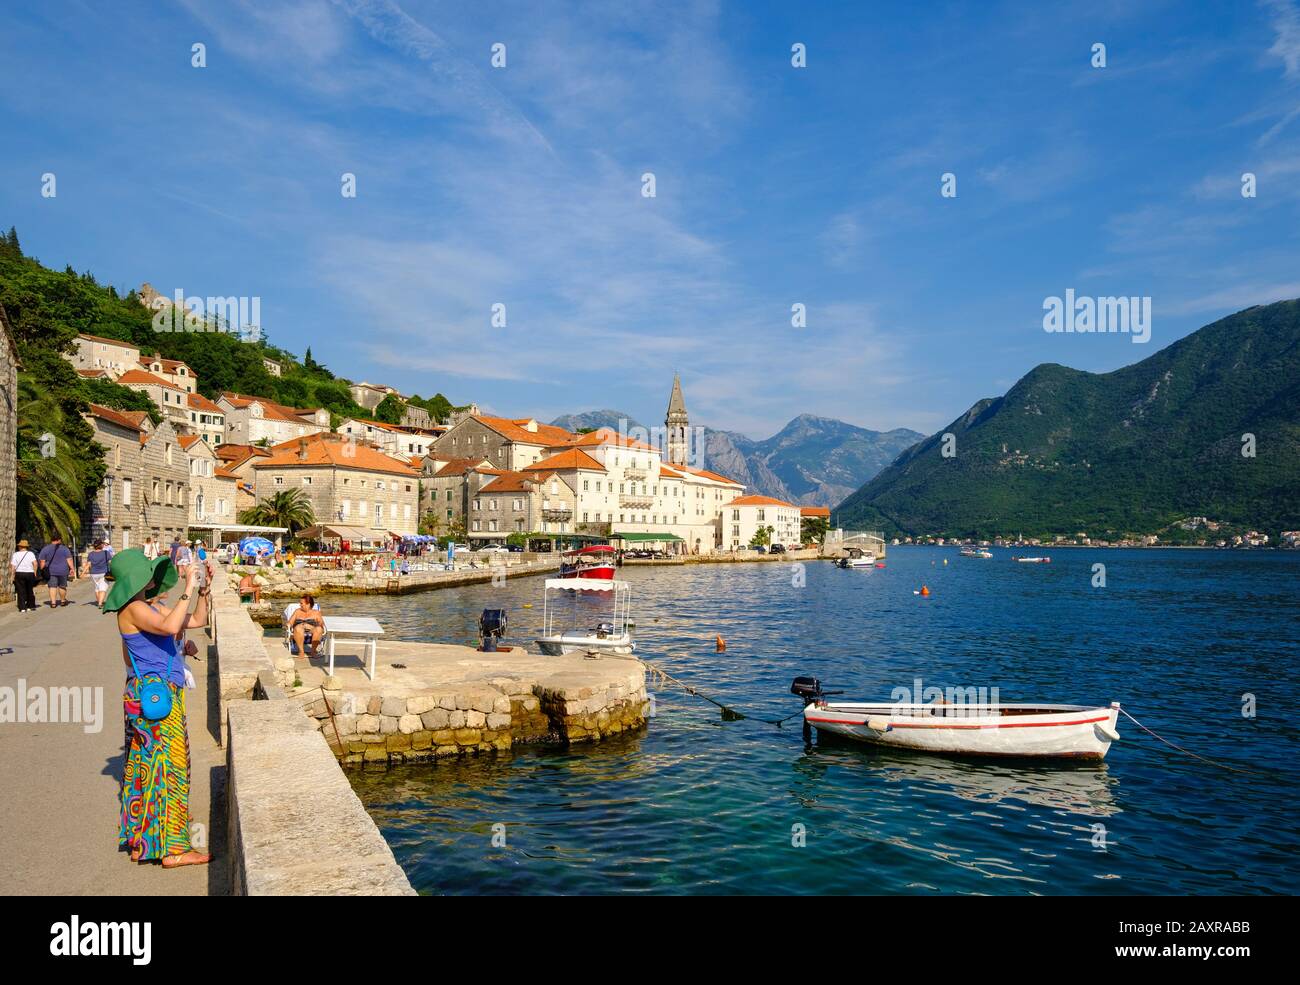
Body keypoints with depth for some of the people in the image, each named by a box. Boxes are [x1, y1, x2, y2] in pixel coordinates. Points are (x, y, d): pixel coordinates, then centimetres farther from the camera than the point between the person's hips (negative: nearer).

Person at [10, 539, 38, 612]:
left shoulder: (16, 554, 1)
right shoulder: (30, 554, 1)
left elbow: (13, 566, -4)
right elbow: (35, 563, -11)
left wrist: (13, 575, 4)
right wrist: (35, 573, -3)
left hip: (19, 573, -1)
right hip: (30, 573, 1)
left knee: (21, 591, 2)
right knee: (30, 591, 12)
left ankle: (22, 608, -4)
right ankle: (30, 606, 15)